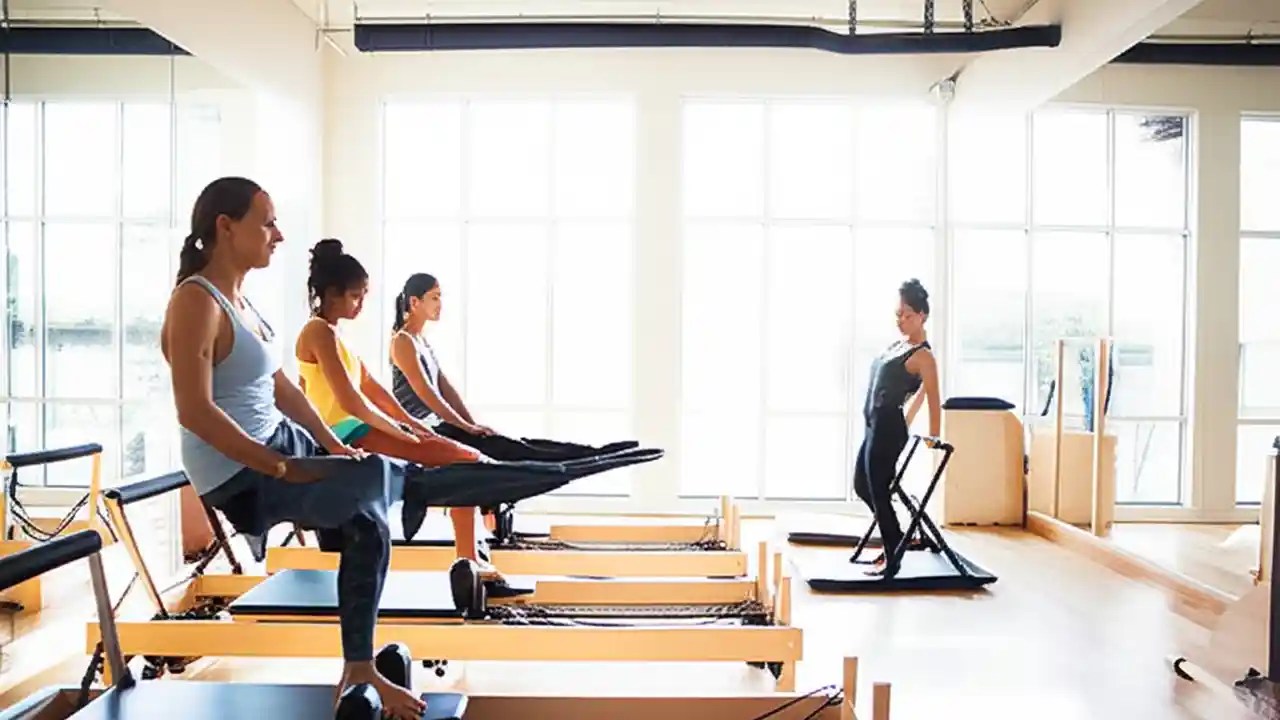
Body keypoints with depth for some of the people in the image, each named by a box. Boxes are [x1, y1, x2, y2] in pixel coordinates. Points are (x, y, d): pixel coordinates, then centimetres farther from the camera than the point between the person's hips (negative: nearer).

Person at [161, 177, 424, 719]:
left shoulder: (238, 299, 11)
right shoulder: (196, 301, -17)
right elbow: (196, 412, -25)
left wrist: (332, 446, 5)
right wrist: (284, 470, -23)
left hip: (281, 443, 9)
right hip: (241, 475, -9)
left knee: (368, 521, 4)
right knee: (376, 478, -17)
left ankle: (360, 669, 15)